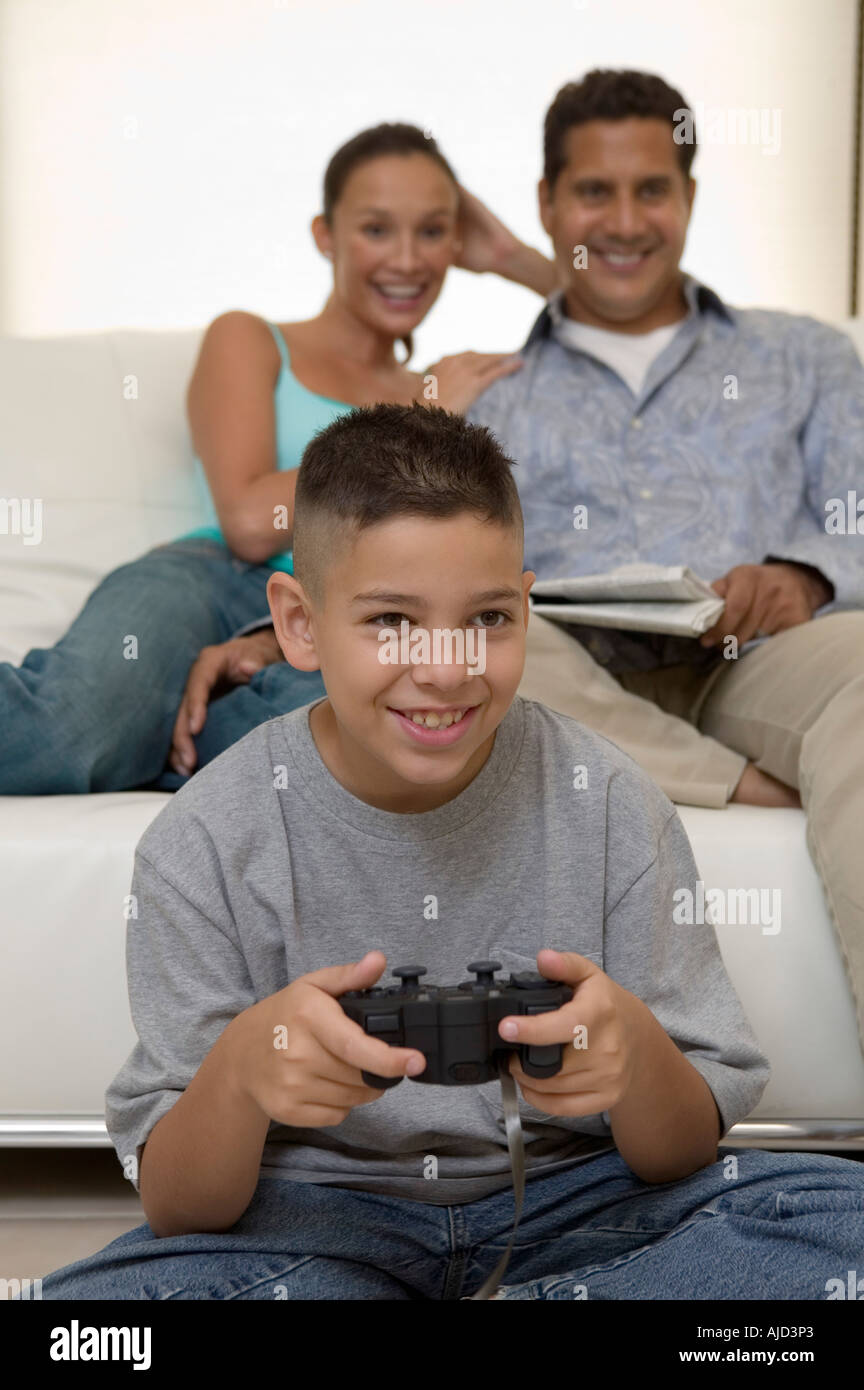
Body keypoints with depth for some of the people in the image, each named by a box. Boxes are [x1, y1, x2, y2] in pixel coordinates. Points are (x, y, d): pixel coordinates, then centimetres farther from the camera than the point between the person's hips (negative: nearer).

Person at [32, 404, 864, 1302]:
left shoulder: (609, 809, -9)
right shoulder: (206, 845, -11)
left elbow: (687, 1154, -6)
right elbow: (178, 1209, -9)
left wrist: (636, 1053, -30)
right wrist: (241, 1069, -32)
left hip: (564, 1203, 2)